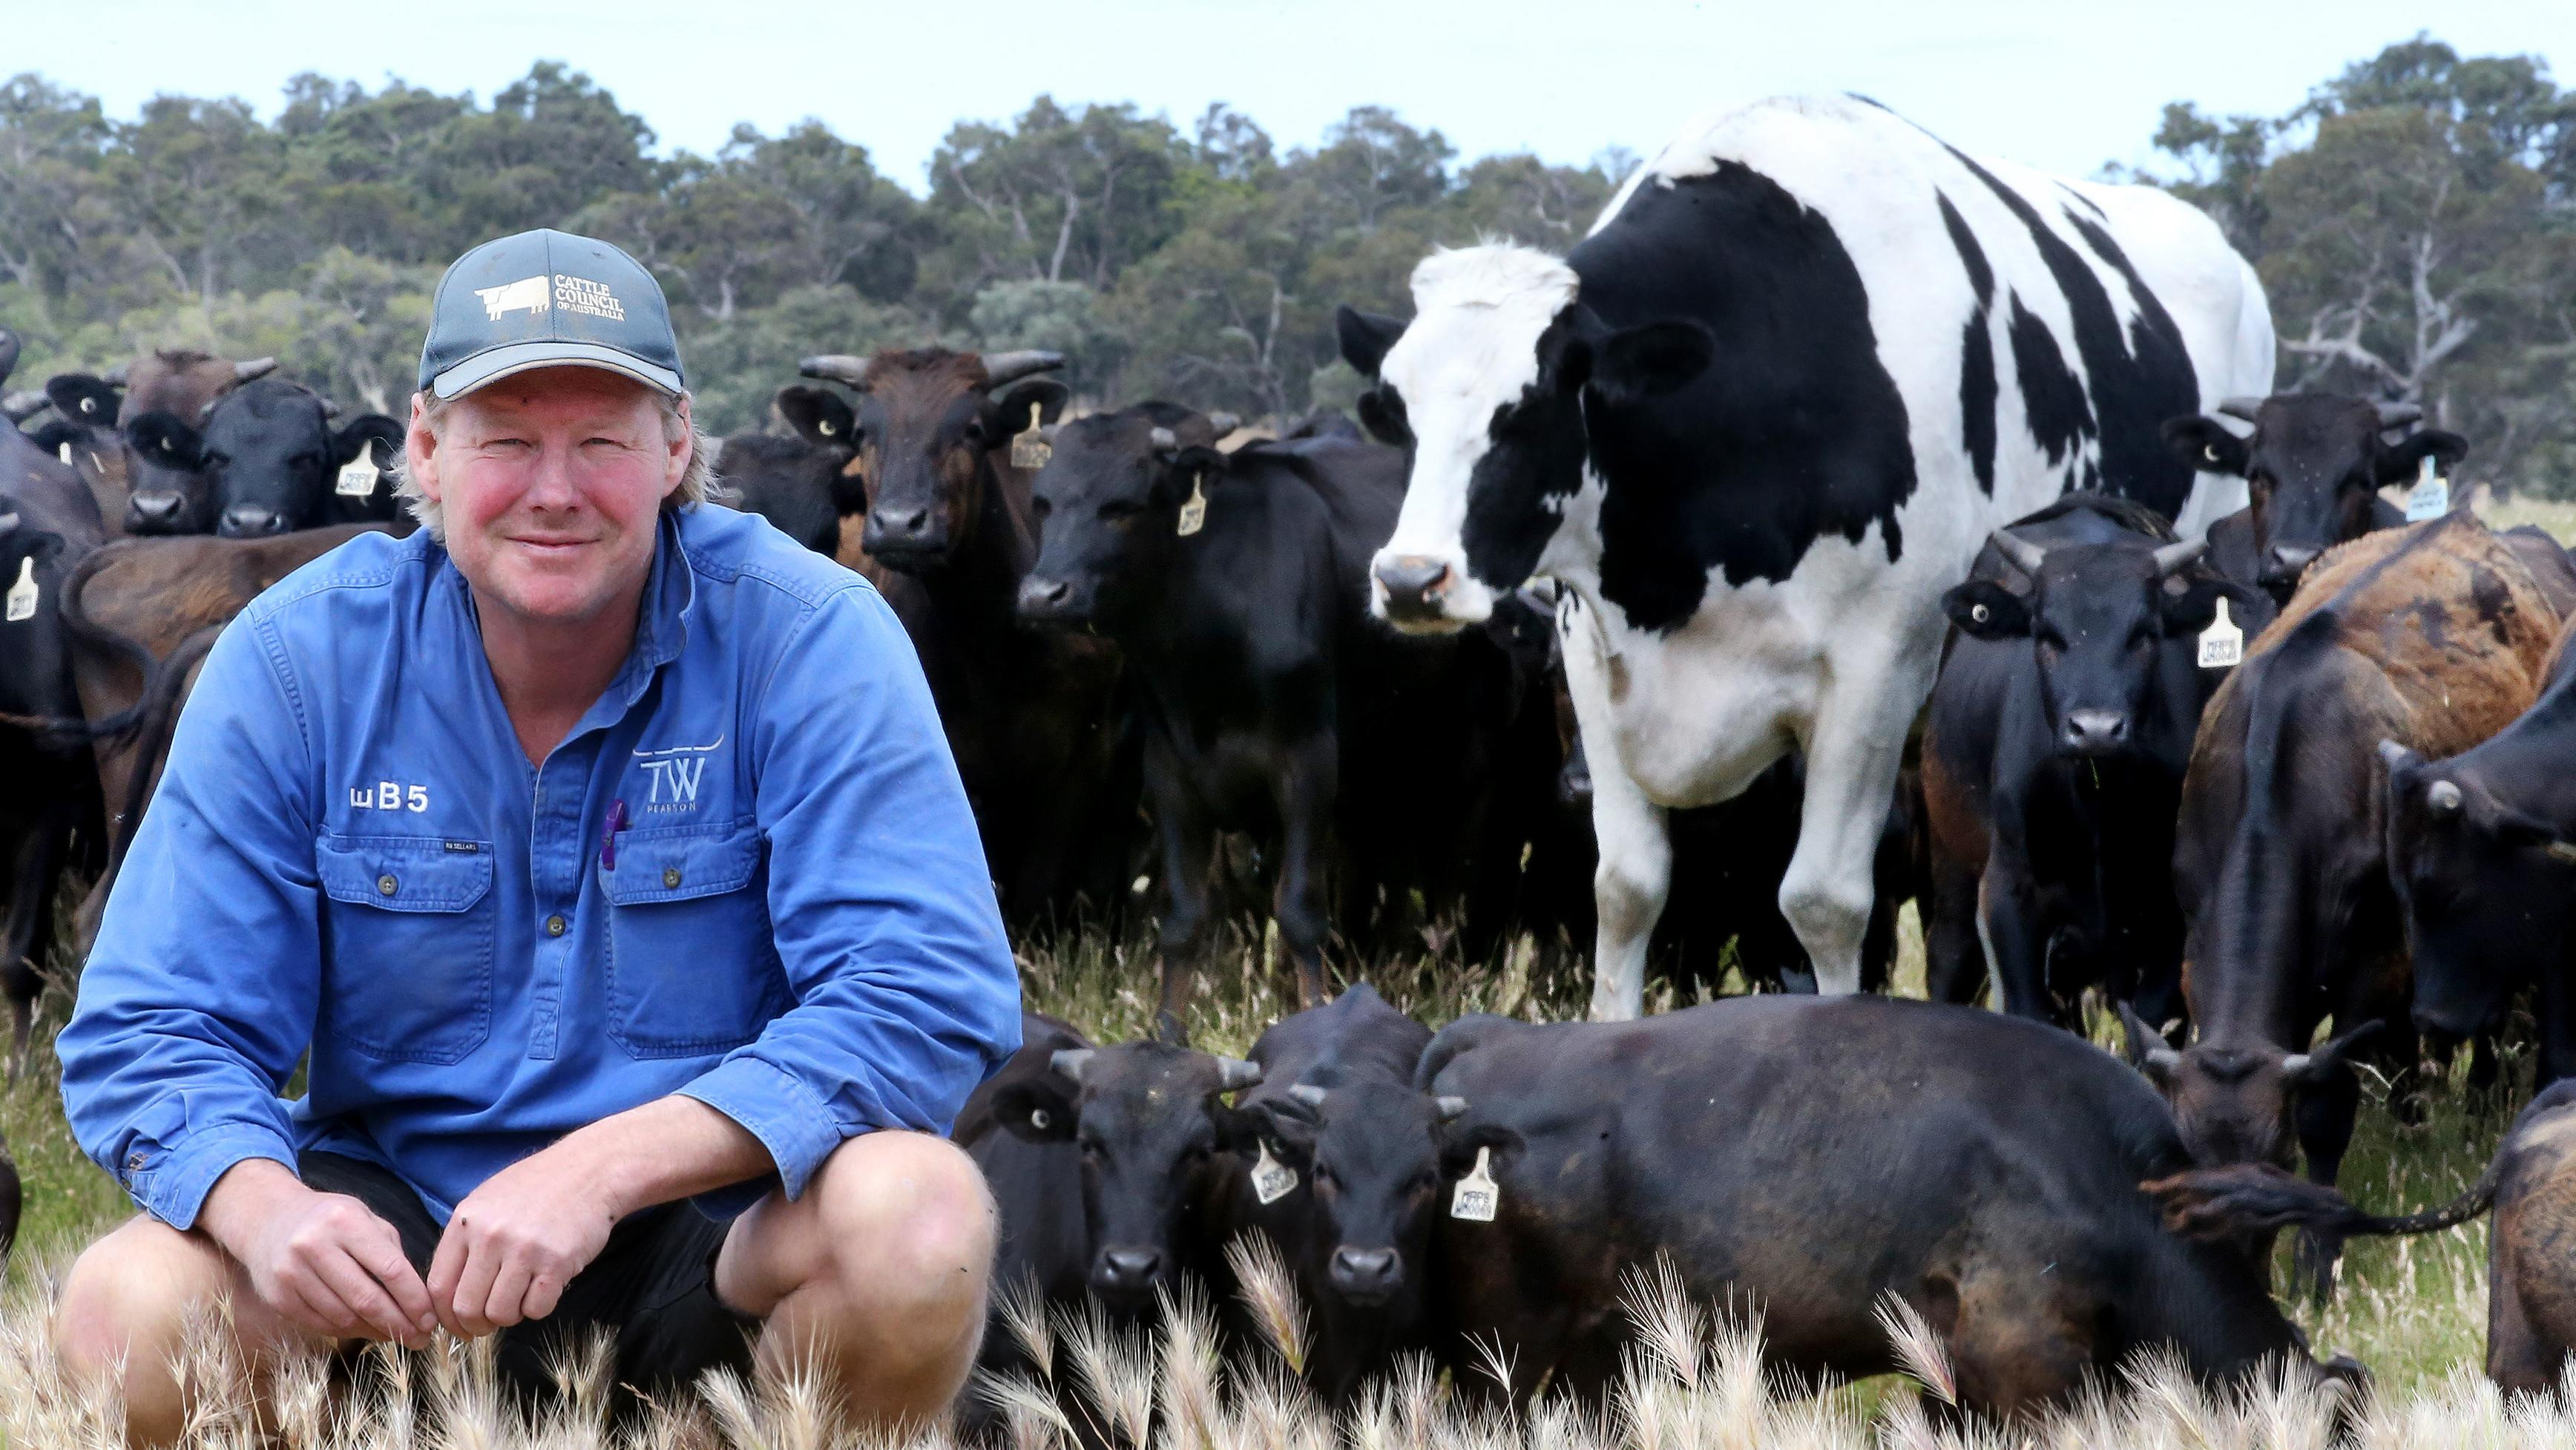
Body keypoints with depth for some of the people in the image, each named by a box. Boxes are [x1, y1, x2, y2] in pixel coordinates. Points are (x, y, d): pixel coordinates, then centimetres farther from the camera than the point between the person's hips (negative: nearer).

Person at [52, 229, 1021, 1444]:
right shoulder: (295, 660, -5)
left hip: (717, 1229, -1)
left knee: (916, 1210, -34)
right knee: (124, 1312, -27)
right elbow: (150, 1036, -6)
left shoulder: (807, 638, -11)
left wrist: (610, 1165, -33)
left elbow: (930, 994, -21)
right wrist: (264, 1205, -30)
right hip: (402, 1236, 2)